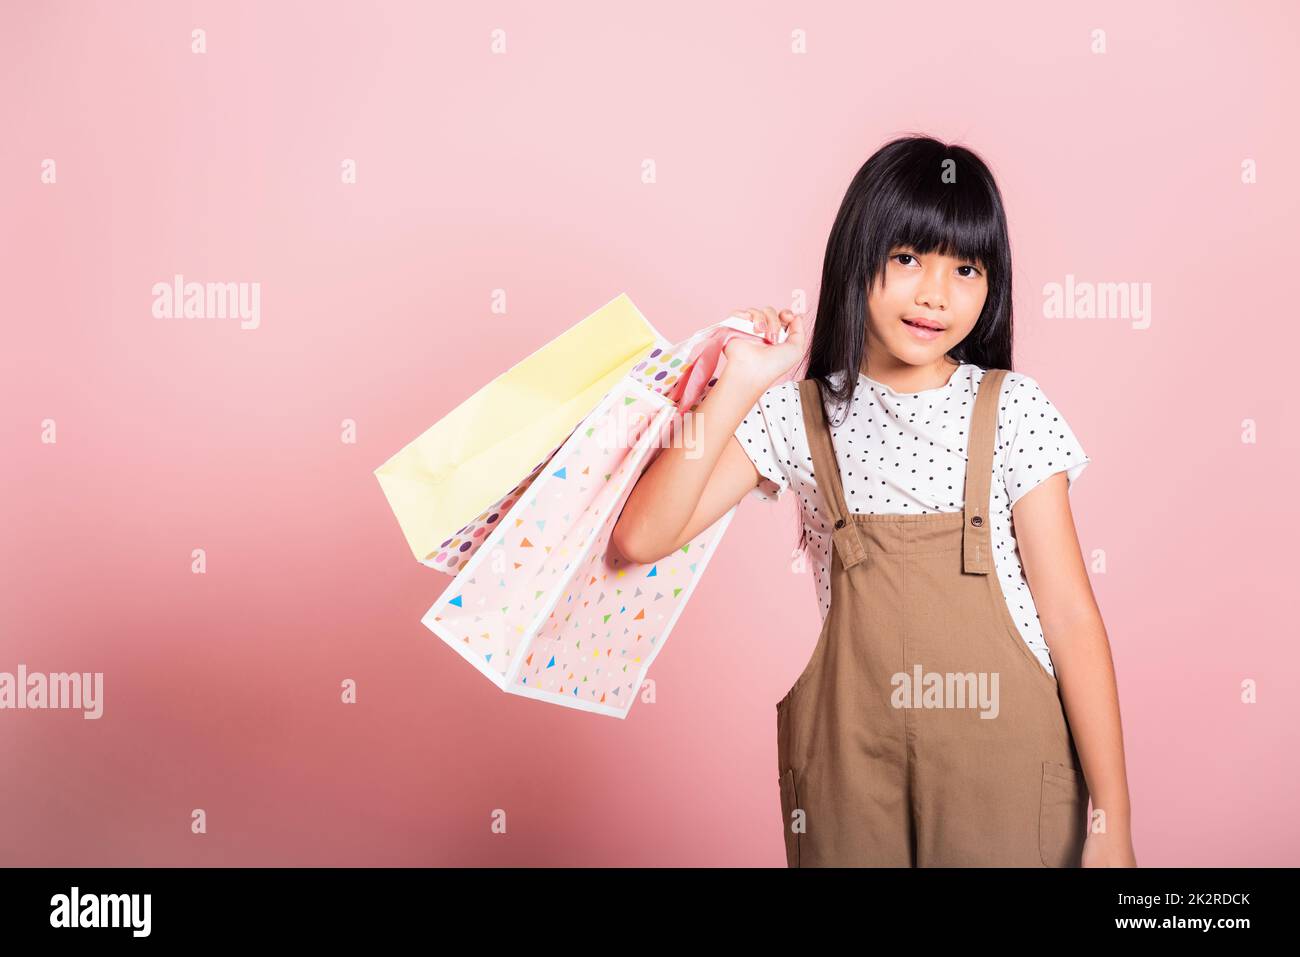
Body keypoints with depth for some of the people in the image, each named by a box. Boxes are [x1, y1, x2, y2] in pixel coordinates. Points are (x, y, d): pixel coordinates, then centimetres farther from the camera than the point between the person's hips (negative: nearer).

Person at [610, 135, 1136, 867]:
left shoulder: (1011, 410, -5)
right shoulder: (796, 415, -2)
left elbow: (1072, 617, -6)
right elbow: (642, 537, -11)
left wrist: (1112, 818, -7)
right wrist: (738, 386, -14)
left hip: (1003, 770, 0)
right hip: (852, 769, 1)